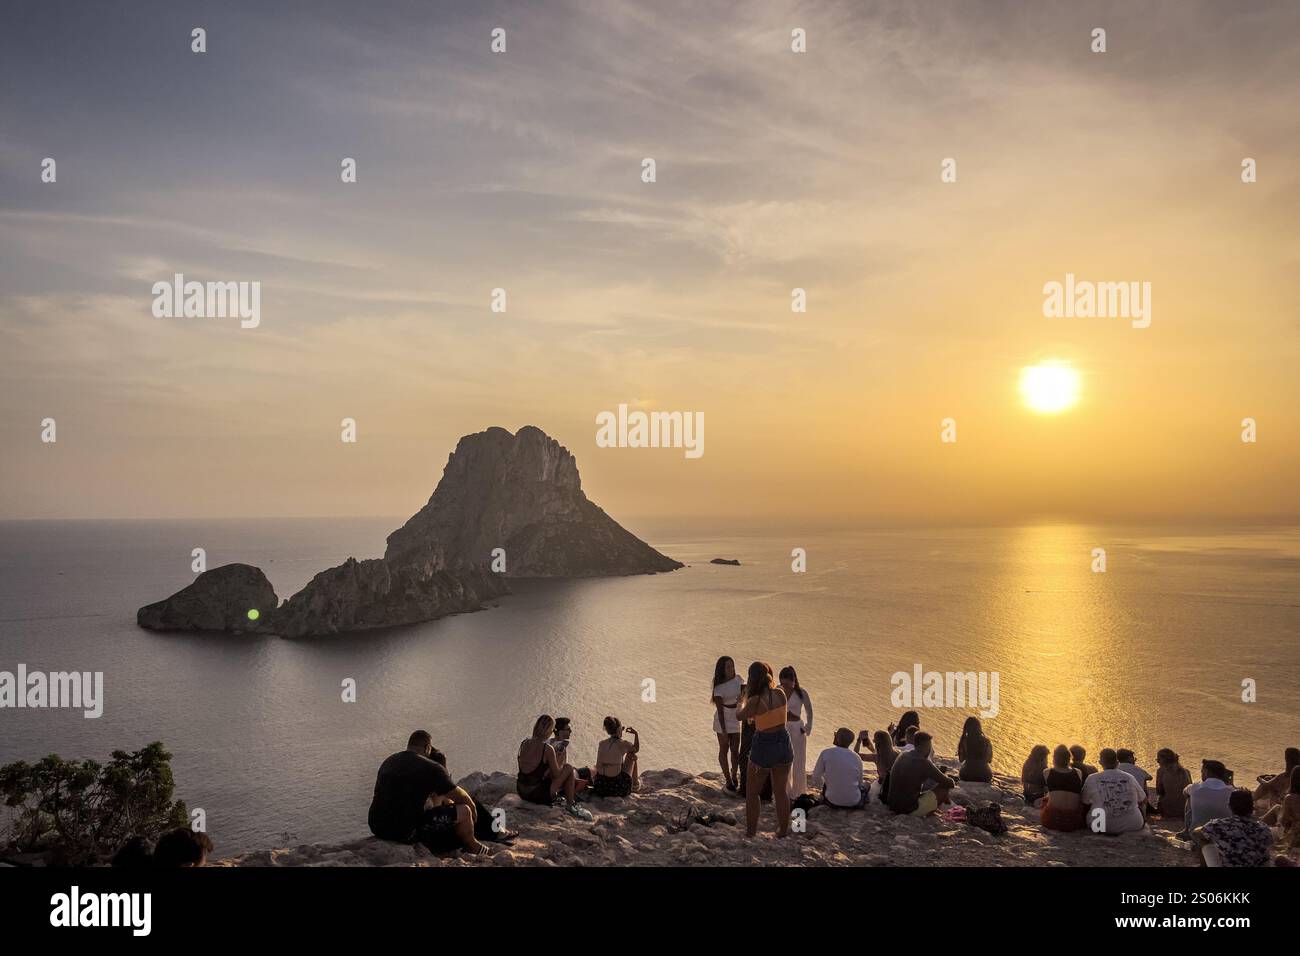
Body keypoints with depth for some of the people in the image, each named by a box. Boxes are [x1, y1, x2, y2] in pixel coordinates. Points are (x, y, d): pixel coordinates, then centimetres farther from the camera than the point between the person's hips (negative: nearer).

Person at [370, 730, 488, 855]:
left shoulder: (388, 762, 15)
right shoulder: (430, 767, -7)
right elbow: (463, 799, 1)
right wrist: (472, 808, 25)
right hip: (406, 833, -8)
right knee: (464, 811, -1)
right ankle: (472, 847, 28)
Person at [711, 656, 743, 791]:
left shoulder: (737, 679, -5)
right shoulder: (719, 688, -19)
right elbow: (720, 710, -19)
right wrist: (723, 731, -19)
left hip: (735, 719, 4)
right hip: (723, 720, -4)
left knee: (735, 750, 7)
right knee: (724, 750, 6)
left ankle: (734, 776, 24)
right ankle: (728, 779, 15)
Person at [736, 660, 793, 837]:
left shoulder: (755, 701, -22)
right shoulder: (780, 693, -8)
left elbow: (740, 715, -1)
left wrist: (745, 695, 13)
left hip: (764, 746, -4)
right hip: (783, 743, 5)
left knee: (752, 791, 15)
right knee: (781, 791, 20)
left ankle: (750, 831, 21)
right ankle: (783, 829, 28)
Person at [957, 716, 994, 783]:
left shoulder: (963, 741, -8)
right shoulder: (987, 741, -7)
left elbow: (961, 759, 1)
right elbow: (989, 760, 4)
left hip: (966, 776, -1)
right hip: (984, 776, 1)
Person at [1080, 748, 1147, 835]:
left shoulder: (1091, 779, -2)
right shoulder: (1129, 778, 3)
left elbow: (1084, 802, 8)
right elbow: (1143, 800, 18)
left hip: (1101, 826, -1)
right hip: (1132, 826, 2)